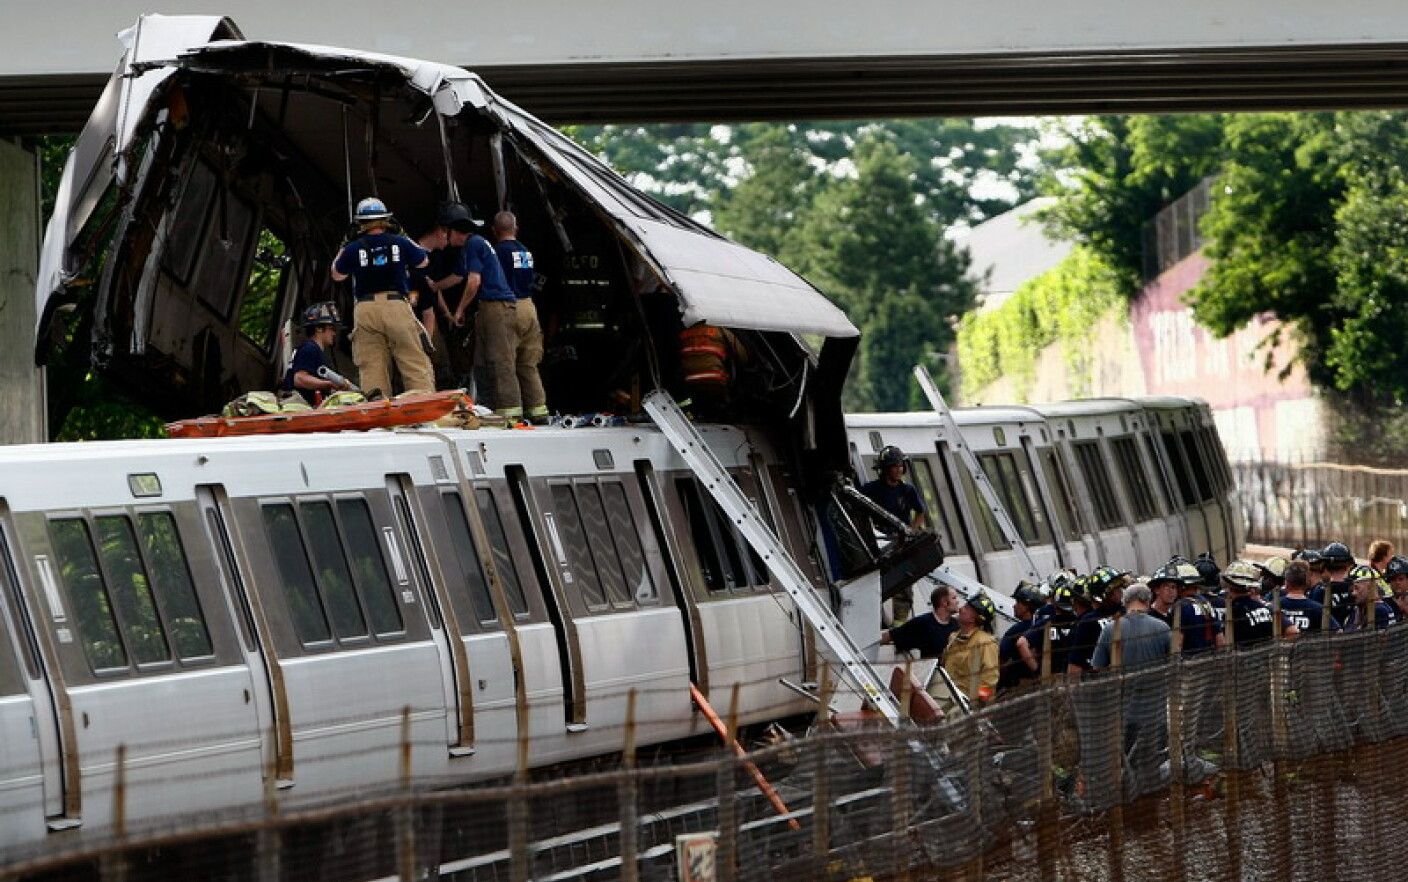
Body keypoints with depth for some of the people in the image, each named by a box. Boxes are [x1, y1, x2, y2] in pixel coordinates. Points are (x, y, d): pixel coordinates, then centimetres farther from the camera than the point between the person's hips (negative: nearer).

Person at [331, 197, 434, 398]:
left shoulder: (353, 248, 3)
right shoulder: (400, 242, 3)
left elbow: (337, 275, 21)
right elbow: (423, 261, 23)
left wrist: (342, 250, 33)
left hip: (365, 311, 1)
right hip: (396, 305, -1)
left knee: (371, 369, 2)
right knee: (416, 366, -1)